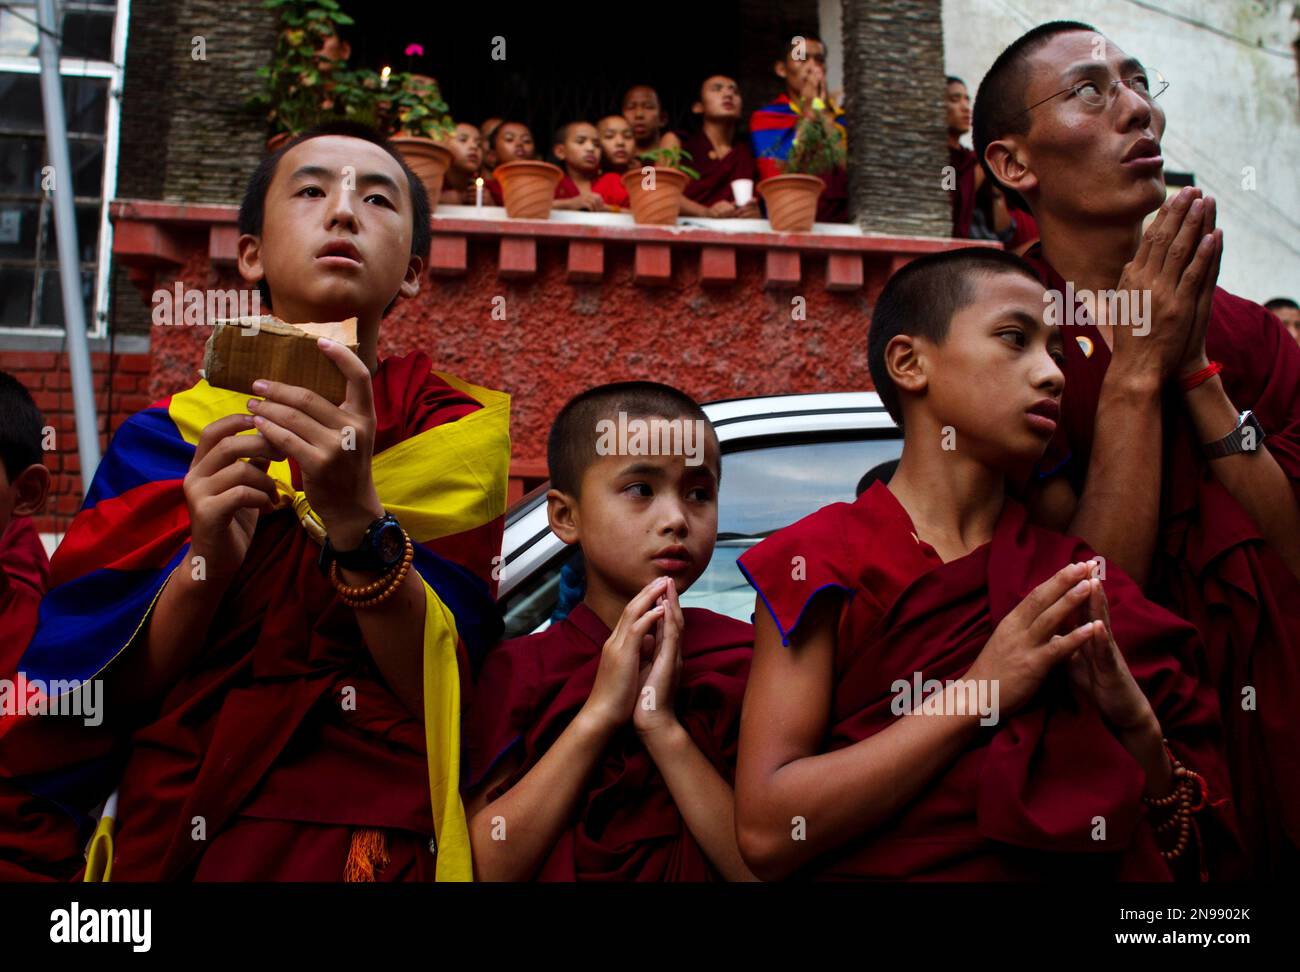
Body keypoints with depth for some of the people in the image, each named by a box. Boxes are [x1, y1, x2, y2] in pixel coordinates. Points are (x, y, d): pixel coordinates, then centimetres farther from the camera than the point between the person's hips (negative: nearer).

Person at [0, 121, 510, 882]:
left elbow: (444, 687, -8)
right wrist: (206, 562, -17)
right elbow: (114, 693, 0)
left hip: (376, 838, -2)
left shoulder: (462, 437, 0)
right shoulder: (170, 436, 5)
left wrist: (358, 520, -22)